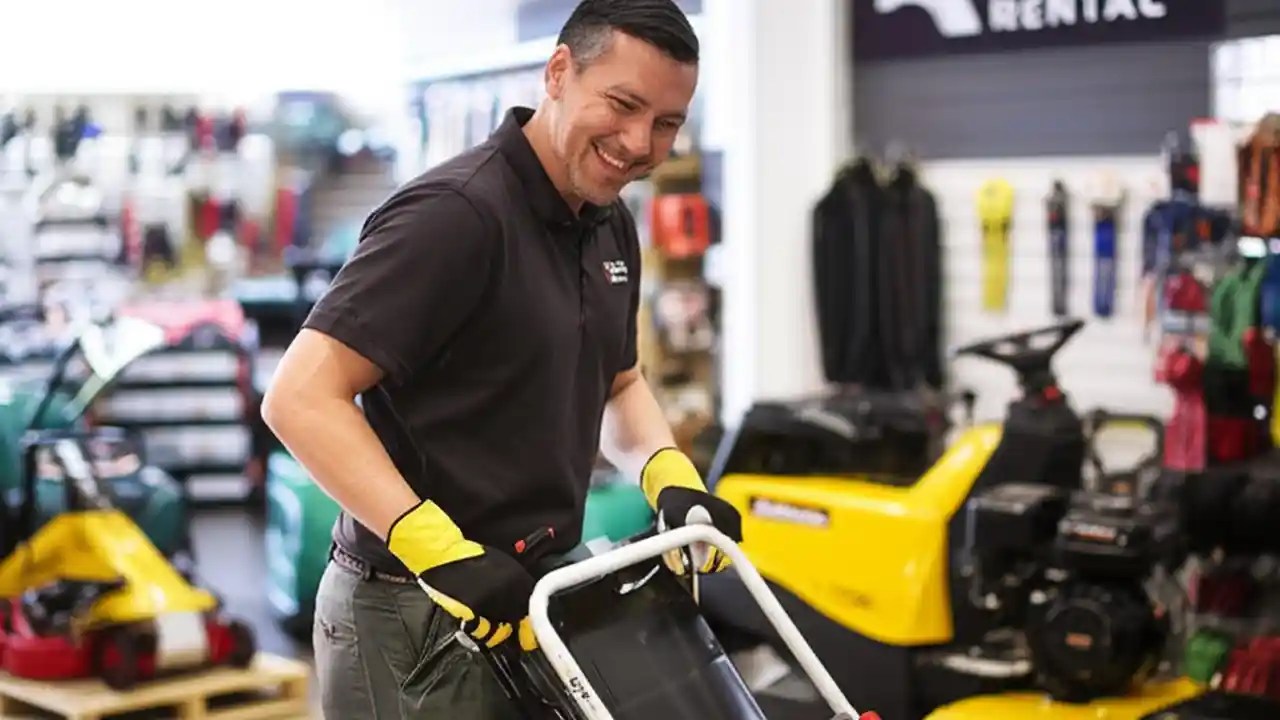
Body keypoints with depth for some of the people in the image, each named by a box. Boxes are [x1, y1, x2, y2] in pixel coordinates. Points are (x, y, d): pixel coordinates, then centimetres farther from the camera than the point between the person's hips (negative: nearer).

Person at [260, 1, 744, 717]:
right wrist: (438, 548, -31)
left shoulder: (612, 227, 8)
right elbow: (303, 398, -24)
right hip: (418, 622, -8)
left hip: (529, 602, 8)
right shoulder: (455, 212, -19)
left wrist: (670, 476, 2)